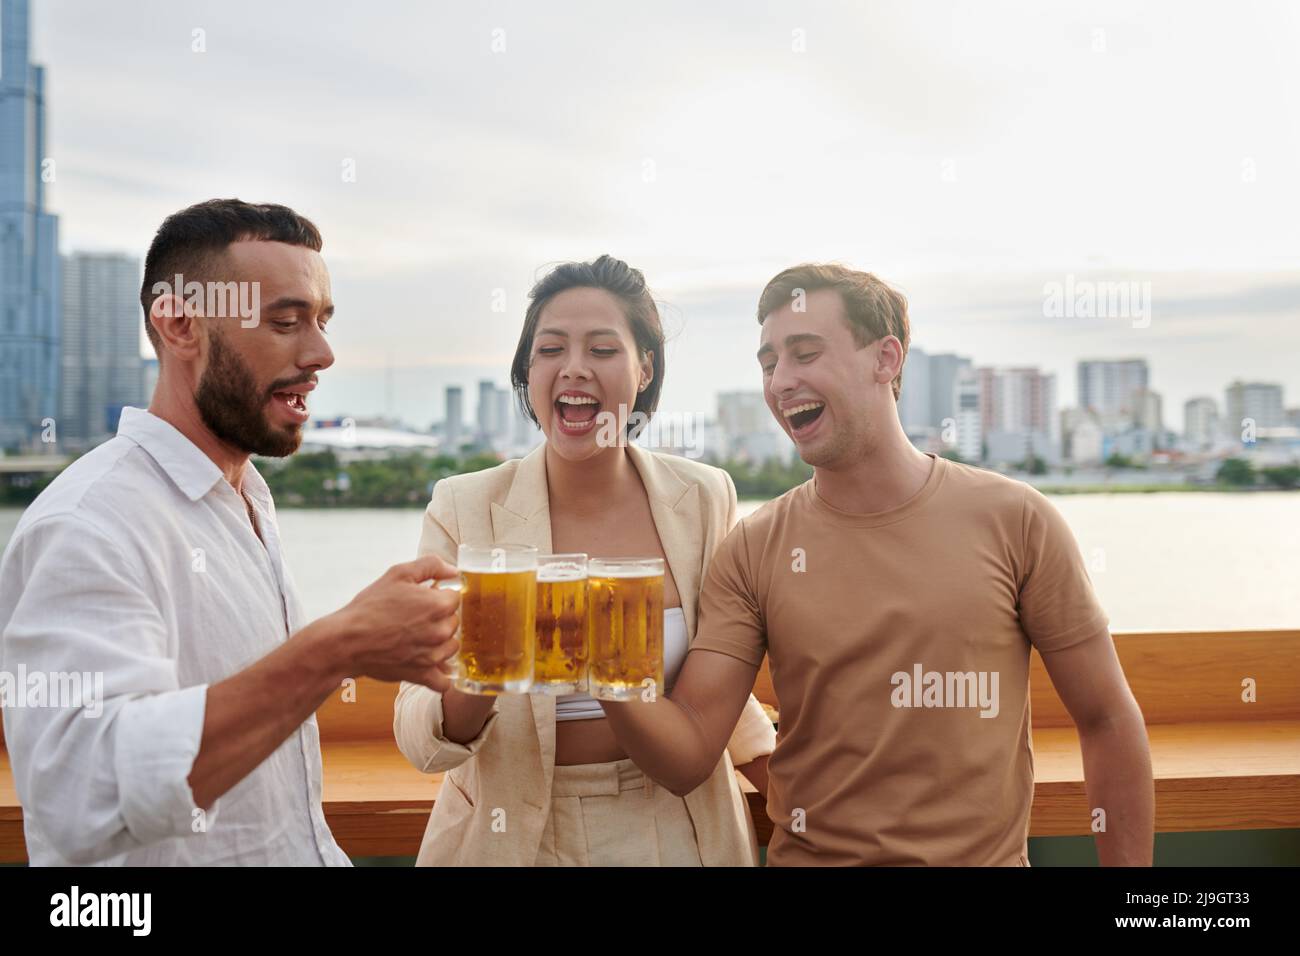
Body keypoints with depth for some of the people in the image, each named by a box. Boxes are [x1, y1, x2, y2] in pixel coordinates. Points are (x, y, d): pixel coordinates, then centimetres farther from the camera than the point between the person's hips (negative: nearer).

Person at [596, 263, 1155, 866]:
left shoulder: (1012, 520, -11)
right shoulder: (752, 552, -9)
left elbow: (1106, 722, -3)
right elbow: (685, 757, -13)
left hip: (985, 855, 0)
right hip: (807, 853, 1)